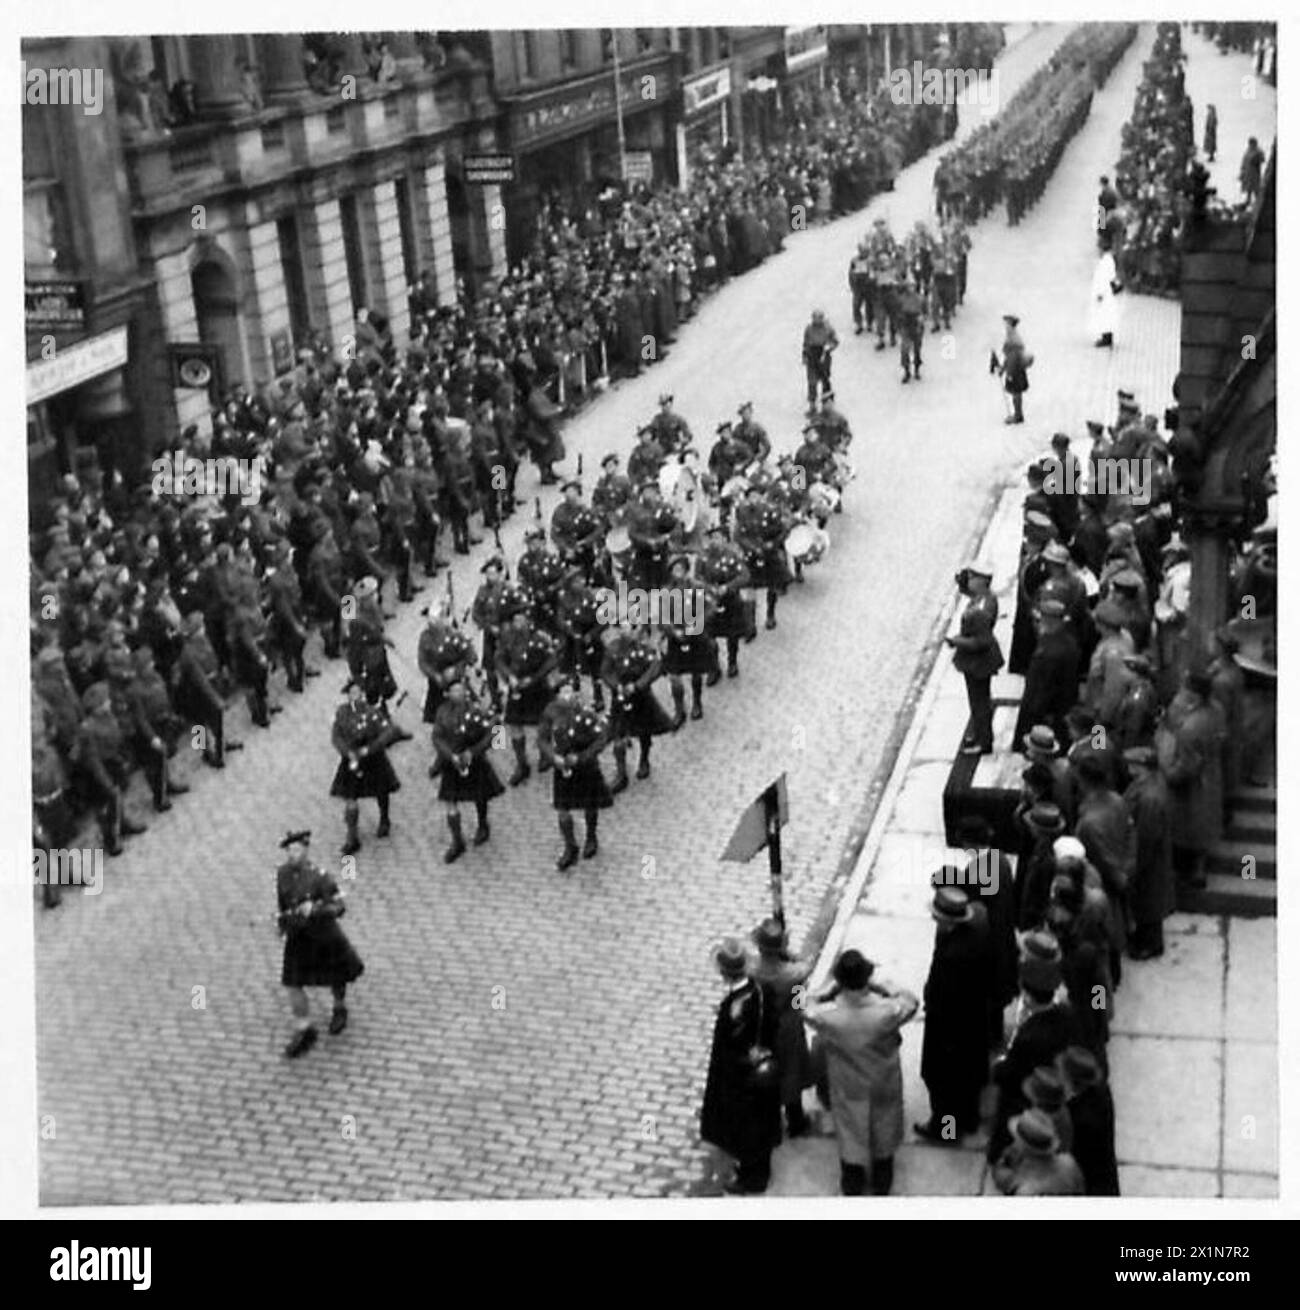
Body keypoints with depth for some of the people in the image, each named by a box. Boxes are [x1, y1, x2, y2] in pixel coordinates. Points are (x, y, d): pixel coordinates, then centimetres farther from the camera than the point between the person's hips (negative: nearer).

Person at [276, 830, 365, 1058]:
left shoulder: (319, 877, -25)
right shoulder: (282, 873, -9)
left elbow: (339, 907, -26)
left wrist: (314, 909, -40)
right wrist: (282, 920, 13)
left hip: (324, 935, -4)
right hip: (298, 937, 4)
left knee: (336, 979, 18)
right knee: (293, 984, -1)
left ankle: (339, 1010, 49)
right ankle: (304, 1031, 15)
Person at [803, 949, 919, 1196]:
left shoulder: (828, 1016, -35)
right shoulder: (886, 1012, -36)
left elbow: (808, 1011, -10)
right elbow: (911, 1002, -14)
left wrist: (833, 992, -14)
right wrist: (882, 989, -11)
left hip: (848, 1090, 0)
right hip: (883, 1087, 0)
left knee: (851, 1139, 26)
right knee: (883, 1136, 28)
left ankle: (853, 1189, 46)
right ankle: (882, 1187, 50)